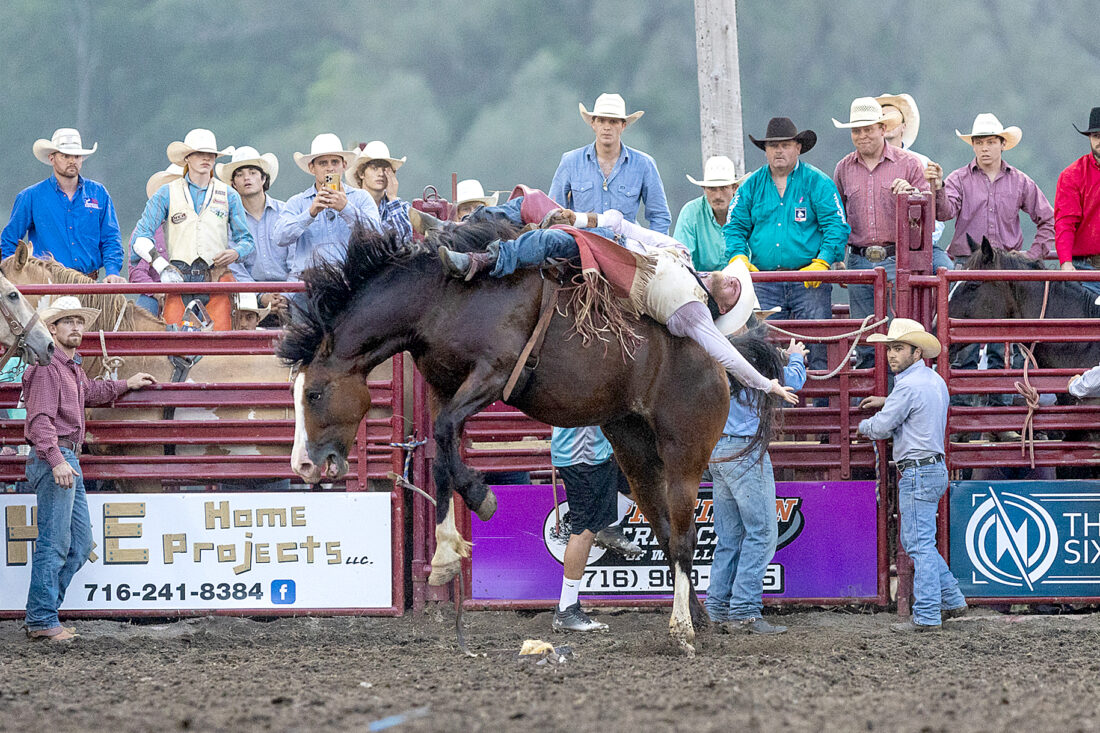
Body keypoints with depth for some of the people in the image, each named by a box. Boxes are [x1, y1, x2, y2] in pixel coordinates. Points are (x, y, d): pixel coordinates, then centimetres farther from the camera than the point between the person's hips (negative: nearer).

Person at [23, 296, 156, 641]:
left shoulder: (72, 367, 20)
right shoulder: (48, 368, -12)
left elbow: (90, 392, 43)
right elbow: (41, 419, -22)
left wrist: (126, 384, 52)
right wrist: (56, 460, -34)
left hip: (69, 462, 11)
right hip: (52, 460, -11)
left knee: (80, 544, 11)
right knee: (54, 543, -11)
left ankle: (42, 612, 13)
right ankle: (42, 620, -10)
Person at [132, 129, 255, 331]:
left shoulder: (229, 196, 16)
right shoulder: (167, 193, 11)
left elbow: (246, 240, 19)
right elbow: (141, 237, 5)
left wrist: (236, 252, -5)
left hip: (217, 275, 1)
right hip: (179, 276, -1)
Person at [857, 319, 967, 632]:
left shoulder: (908, 386, -17)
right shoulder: (935, 380, 13)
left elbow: (880, 429, -14)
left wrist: (865, 424, 8)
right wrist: (888, 403, 27)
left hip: (918, 473, -10)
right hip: (935, 468, 10)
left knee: (920, 545, -7)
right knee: (917, 542, 19)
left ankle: (927, 616, -7)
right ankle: (952, 601, 21)